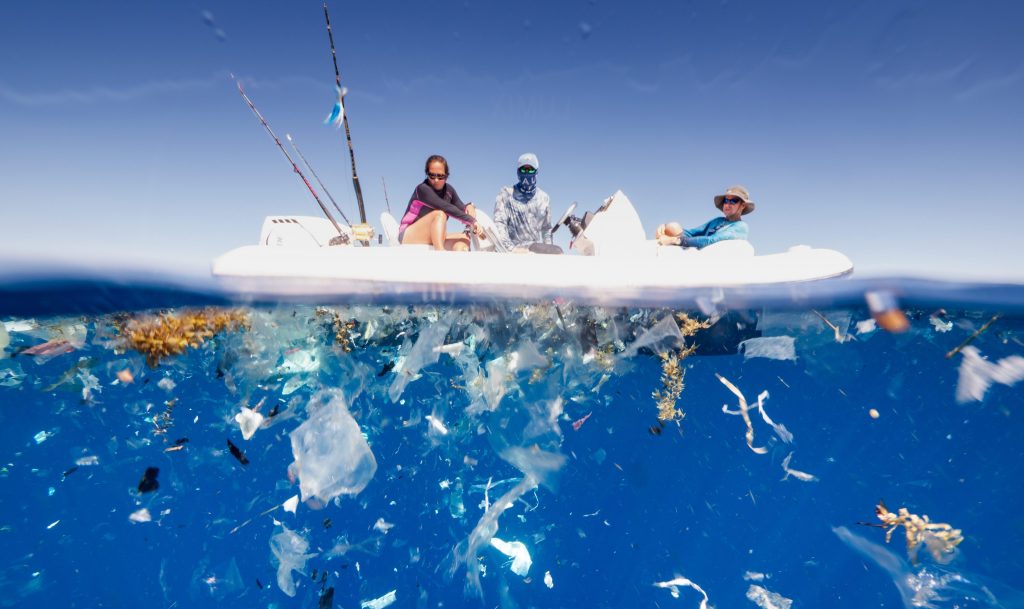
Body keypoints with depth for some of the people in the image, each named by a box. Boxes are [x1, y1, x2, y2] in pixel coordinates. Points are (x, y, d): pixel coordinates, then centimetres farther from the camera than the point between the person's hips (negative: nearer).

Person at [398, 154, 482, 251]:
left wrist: (469, 206, -18)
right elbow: (446, 208, -30)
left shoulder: (449, 190, 4)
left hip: (436, 239, 7)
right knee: (440, 214, -29)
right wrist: (472, 220, -34)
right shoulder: (423, 189, -17)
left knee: (464, 238, -13)